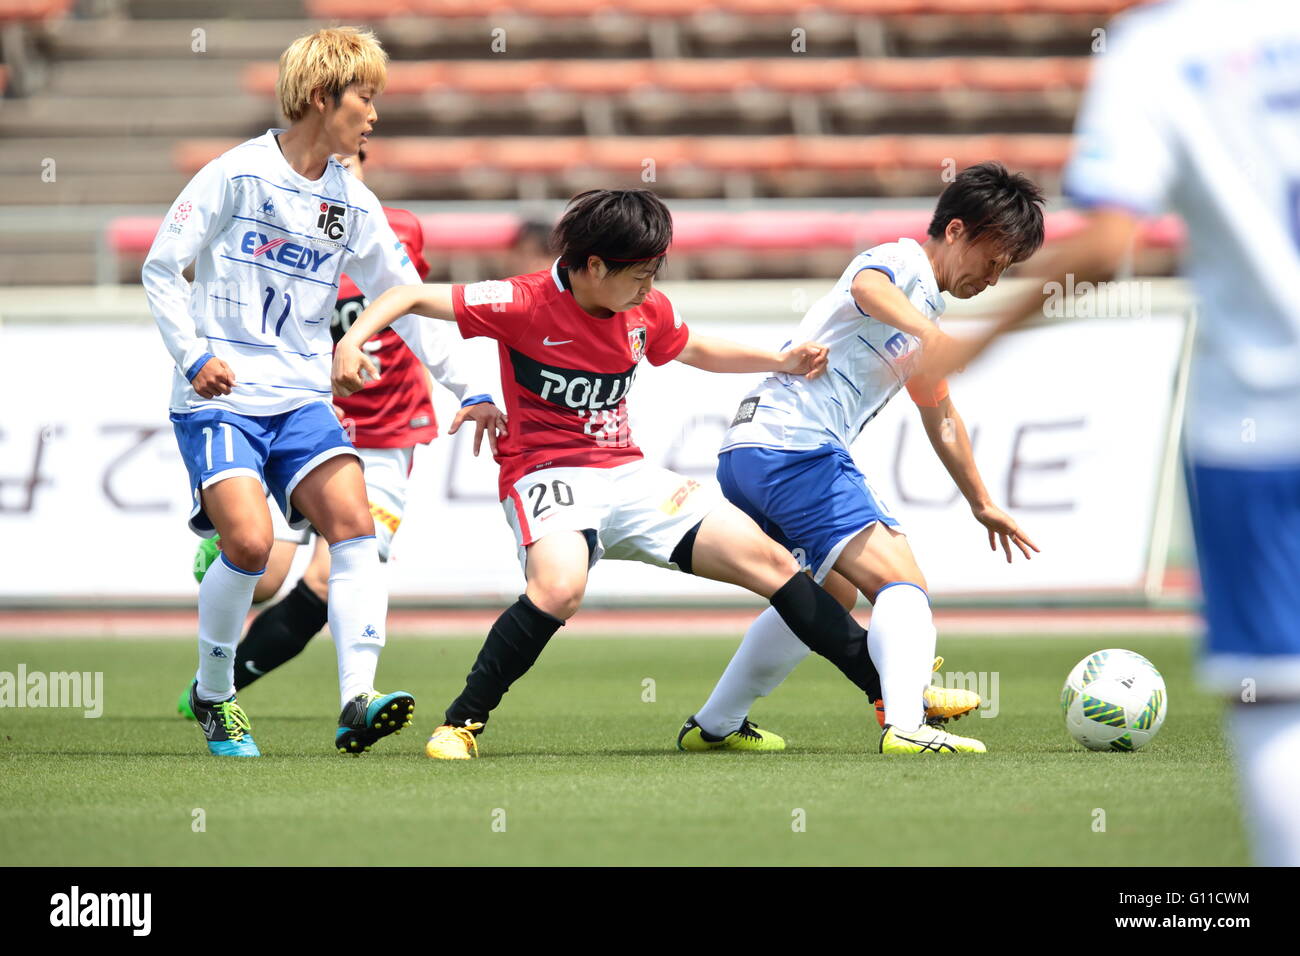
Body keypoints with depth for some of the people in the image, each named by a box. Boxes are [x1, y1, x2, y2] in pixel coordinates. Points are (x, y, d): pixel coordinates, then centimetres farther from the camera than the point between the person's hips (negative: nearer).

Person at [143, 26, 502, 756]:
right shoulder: (237, 175, -5)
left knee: (354, 523, -18)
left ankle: (357, 702, -23)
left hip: (302, 398, 5)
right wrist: (193, 355, -13)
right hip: (219, 398, -5)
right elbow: (161, 269, -1)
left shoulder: (354, 205, 10)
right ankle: (213, 694, 3)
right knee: (249, 540, -21)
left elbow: (406, 300, 16)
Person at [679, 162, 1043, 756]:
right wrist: (931, 332, -45)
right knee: (903, 585, -19)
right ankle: (906, 724, -40)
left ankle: (713, 725, 34)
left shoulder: (925, 308, 28)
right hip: (797, 449, -10)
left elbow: (942, 420, 40)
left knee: (829, 595, 29)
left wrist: (981, 503, 47)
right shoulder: (901, 262, -3)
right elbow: (867, 286, -30)